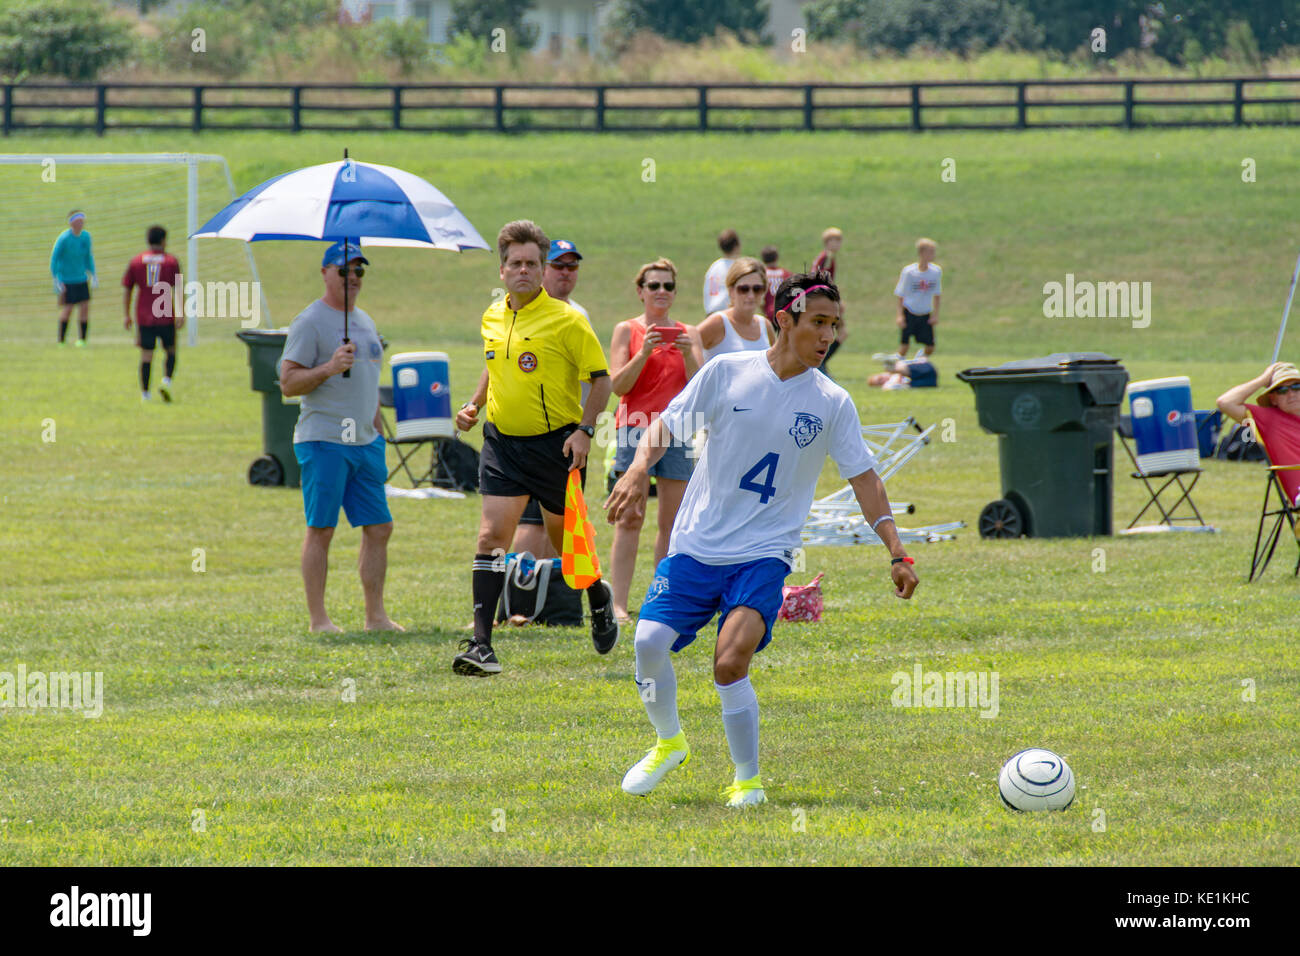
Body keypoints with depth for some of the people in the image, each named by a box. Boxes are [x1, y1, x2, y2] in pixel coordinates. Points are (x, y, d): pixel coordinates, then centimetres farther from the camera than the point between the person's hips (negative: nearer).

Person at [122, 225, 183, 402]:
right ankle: (166, 381, -8)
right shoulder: (171, 261, 1)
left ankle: (145, 394, 1)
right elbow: (178, 290, -6)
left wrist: (127, 315, 13)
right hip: (166, 318, -1)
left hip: (144, 318, 1)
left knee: (146, 355, 4)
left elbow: (127, 290, 7)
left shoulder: (135, 261, 6)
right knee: (171, 351, 14)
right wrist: (181, 313, -7)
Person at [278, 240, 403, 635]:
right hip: (324, 440, -8)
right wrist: (329, 367, -23)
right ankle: (318, 618, -2)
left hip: (364, 442, 8)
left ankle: (376, 616, 10)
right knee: (321, 529, -5)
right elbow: (288, 383, -10)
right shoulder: (310, 322, -6)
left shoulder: (364, 322, 20)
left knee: (379, 528, 5)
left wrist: (379, 435, 23)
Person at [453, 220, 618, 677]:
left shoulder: (566, 320, -11)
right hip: (502, 442, 4)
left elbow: (600, 378, -7)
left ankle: (599, 597, 44)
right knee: (491, 536, -11)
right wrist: (474, 405, 11)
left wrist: (584, 430, -17)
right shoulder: (492, 317, 7)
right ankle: (481, 645, -15)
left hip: (555, 444, -4)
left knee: (566, 538, 11)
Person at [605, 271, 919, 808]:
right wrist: (639, 469, -15)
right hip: (696, 543, 2)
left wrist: (898, 555, -3)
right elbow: (667, 424, 5)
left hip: (763, 556, -2)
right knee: (649, 642, -10)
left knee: (730, 663, -20)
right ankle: (668, 743, 19)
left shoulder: (832, 404, 0)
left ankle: (748, 780, -3)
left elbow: (864, 480, 4)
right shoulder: (726, 373, -1)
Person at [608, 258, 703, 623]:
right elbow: (618, 384, -4)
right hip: (636, 427, -3)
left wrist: (688, 355, -13)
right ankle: (618, 604, -13)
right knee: (629, 519, -9)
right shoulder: (627, 330, 6)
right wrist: (644, 353, -16)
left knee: (672, 521, 4)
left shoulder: (688, 334, 12)